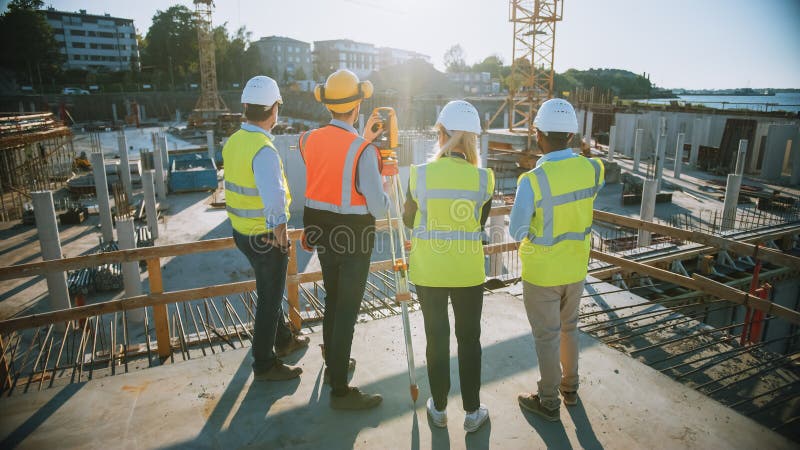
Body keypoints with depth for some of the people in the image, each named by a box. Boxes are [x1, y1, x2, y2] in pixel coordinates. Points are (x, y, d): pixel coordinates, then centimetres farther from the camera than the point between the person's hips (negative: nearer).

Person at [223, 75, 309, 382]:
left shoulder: (233, 141, 3)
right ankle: (265, 365, 25)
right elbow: (274, 199, -38)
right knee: (269, 299, 8)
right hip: (265, 236, -9)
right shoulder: (264, 149, -25)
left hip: (241, 230, 9)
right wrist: (280, 234, -22)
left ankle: (284, 340, 46)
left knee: (270, 290, 25)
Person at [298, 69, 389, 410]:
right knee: (347, 310, 2)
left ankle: (334, 363, 40)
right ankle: (340, 390, 12)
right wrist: (386, 194, 3)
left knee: (332, 300, 22)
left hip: (321, 230, 7)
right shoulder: (363, 151, -20)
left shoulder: (309, 139, -1)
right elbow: (379, 207, -19)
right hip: (354, 235, -6)